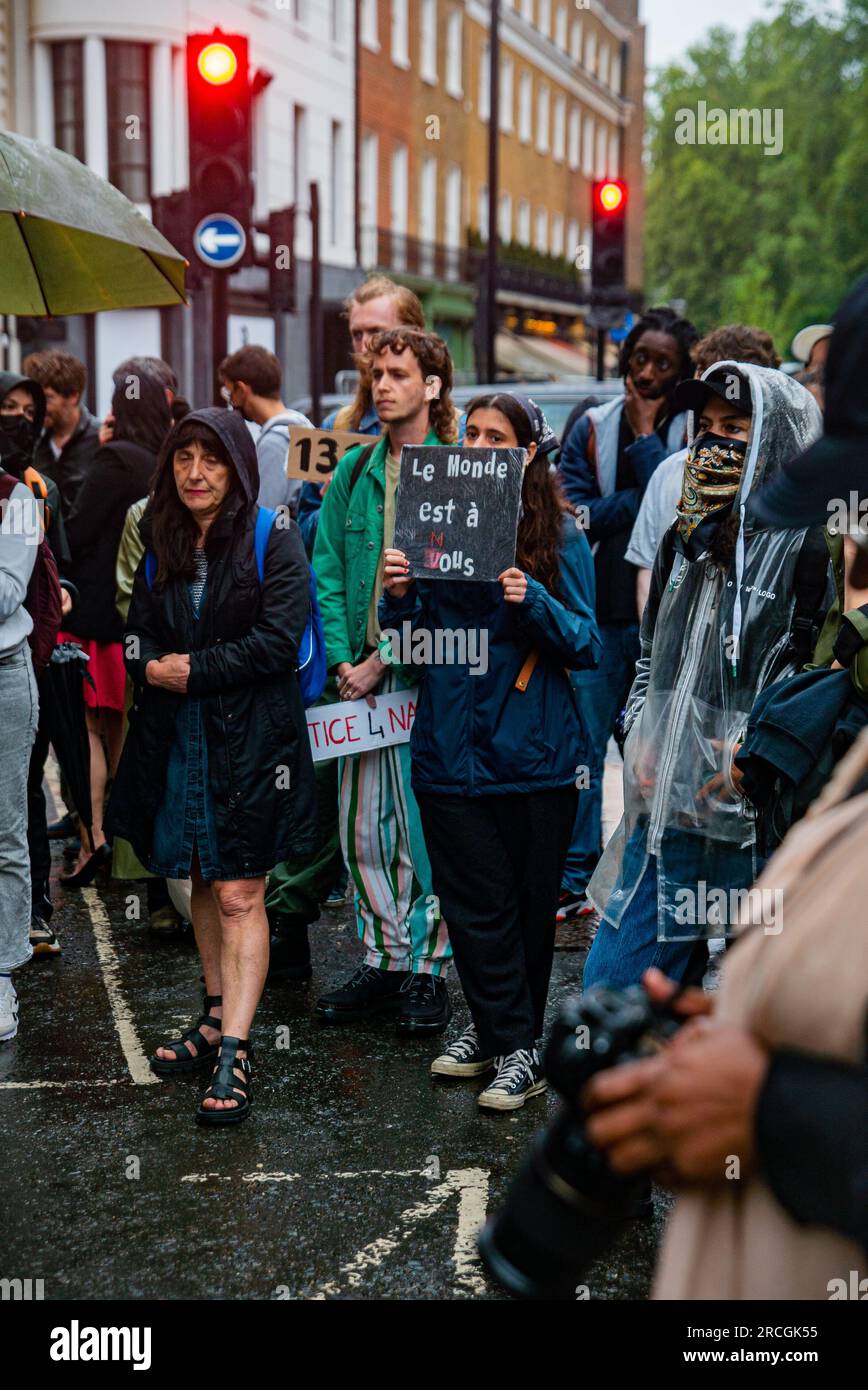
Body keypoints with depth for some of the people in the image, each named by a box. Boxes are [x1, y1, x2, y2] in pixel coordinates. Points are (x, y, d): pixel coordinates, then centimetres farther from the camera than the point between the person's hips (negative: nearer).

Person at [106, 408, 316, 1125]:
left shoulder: (273, 539, -6)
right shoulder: (161, 544, 11)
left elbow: (278, 641, -14)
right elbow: (137, 631, 14)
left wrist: (193, 671, -14)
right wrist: (149, 665, -9)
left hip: (250, 739, -6)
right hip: (175, 737, 6)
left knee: (239, 894, -7)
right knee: (202, 882, 15)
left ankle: (235, 1053, -8)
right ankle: (218, 1016, 29)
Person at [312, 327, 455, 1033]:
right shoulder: (355, 470, 12)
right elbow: (327, 569, 10)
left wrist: (382, 660, -13)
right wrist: (343, 658, -3)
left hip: (428, 672, -5)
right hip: (360, 670, 5)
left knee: (425, 822, 0)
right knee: (363, 824, 8)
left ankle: (427, 967, 12)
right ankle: (384, 959, 20)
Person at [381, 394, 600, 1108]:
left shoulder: (560, 534, -2)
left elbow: (587, 647, -5)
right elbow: (410, 640, 10)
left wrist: (534, 602, -21)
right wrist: (401, 597, -11)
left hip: (533, 747, -2)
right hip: (451, 745, 2)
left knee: (529, 899, 8)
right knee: (475, 901, 4)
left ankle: (508, 1032, 25)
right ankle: (509, 1041, 17)